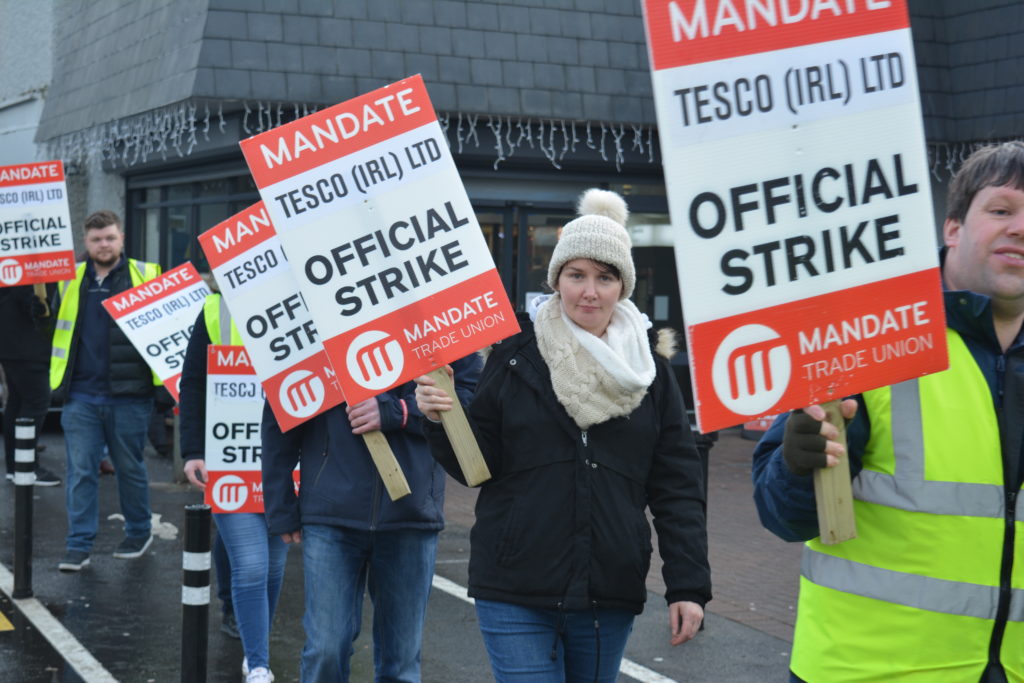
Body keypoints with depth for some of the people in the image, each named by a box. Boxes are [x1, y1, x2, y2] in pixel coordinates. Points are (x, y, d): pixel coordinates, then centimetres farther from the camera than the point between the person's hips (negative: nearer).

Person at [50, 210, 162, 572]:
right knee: (80, 471, 2)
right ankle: (78, 545, 8)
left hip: (128, 395, -2)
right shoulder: (69, 280, 9)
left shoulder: (145, 276, 0)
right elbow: (47, 322, 22)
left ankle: (139, 532, 28)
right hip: (80, 396, 2)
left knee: (130, 467, 11)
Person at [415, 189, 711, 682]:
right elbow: (479, 466, 2)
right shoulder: (516, 355, 0)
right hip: (514, 593, -2)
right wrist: (441, 419, -16)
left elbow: (676, 485, 3)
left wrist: (688, 585, -3)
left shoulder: (649, 367, 4)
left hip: (610, 595, 2)